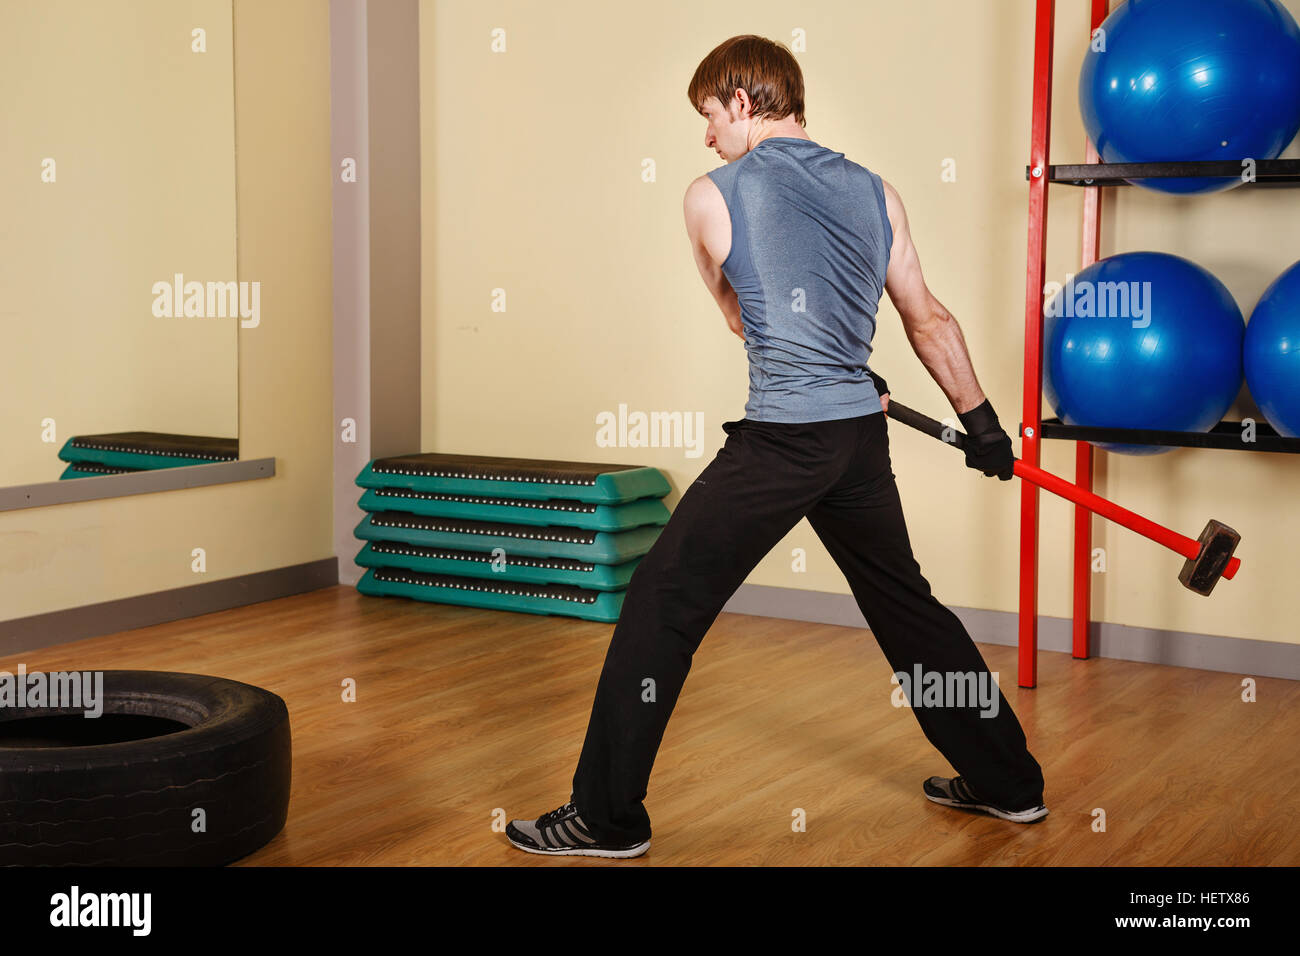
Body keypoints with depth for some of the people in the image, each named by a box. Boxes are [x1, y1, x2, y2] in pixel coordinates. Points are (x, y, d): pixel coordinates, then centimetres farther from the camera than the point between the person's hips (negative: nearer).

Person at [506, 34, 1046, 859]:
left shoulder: (712, 197, -2)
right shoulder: (875, 193, 9)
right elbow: (930, 322, 14)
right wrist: (983, 425, 25)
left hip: (778, 441, -6)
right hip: (862, 436, 6)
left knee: (662, 607, 3)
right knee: (906, 606, 22)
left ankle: (608, 817, 7)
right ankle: (1007, 782, 32)